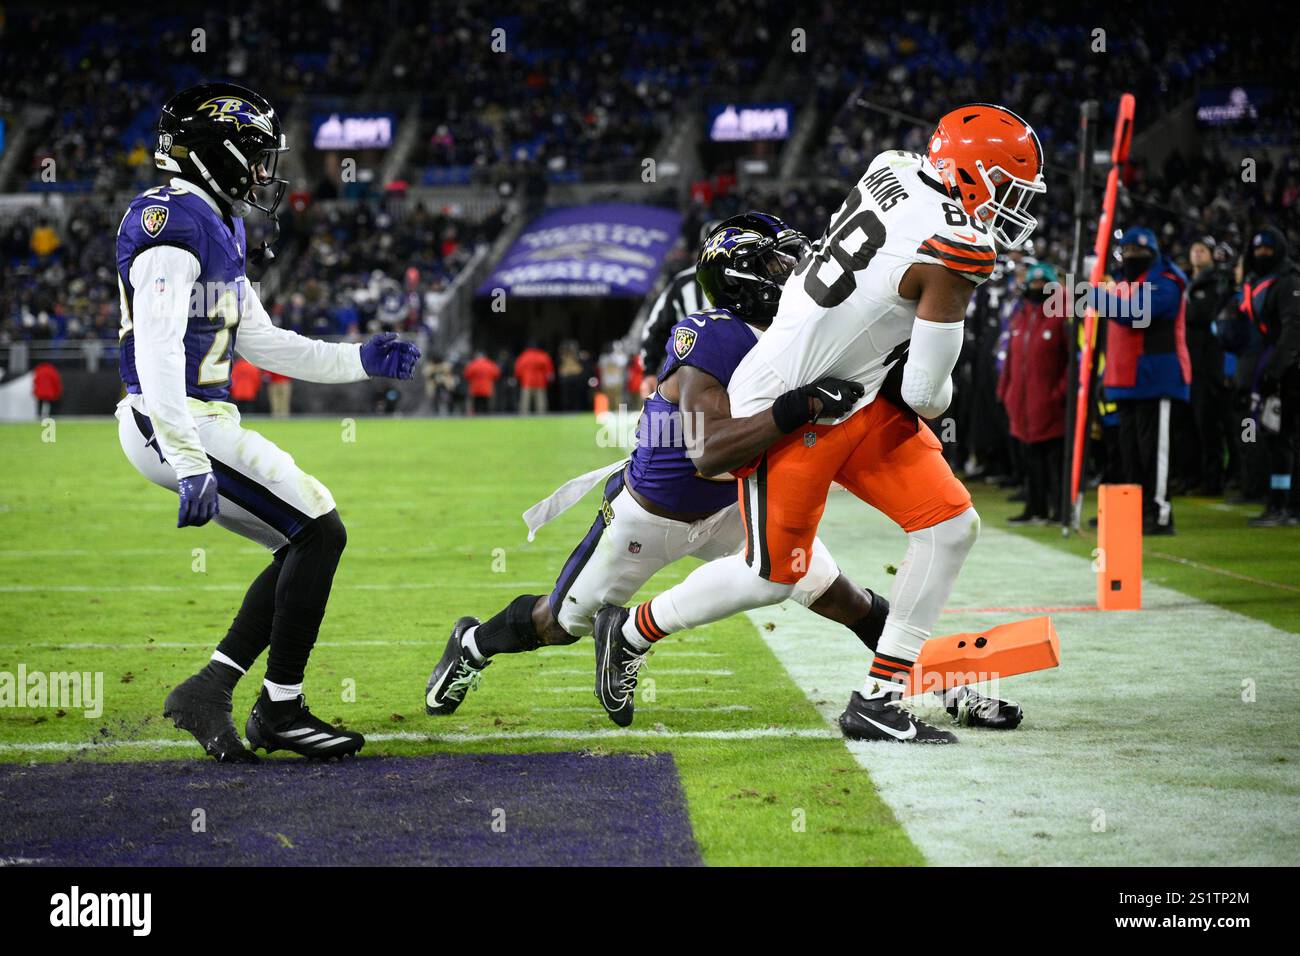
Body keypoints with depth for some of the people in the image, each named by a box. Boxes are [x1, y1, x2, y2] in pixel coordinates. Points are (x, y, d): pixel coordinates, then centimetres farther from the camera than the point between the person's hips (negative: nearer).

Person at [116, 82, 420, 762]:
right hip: (180, 426, -10)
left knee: (307, 548, 10)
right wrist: (189, 463, -31)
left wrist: (359, 361, 19)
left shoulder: (219, 229, 18)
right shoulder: (173, 221, -15)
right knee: (320, 533, -8)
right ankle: (280, 712, 1)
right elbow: (157, 350, -25)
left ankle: (206, 692, 10)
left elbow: (260, 343, 25)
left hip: (201, 424, 10)